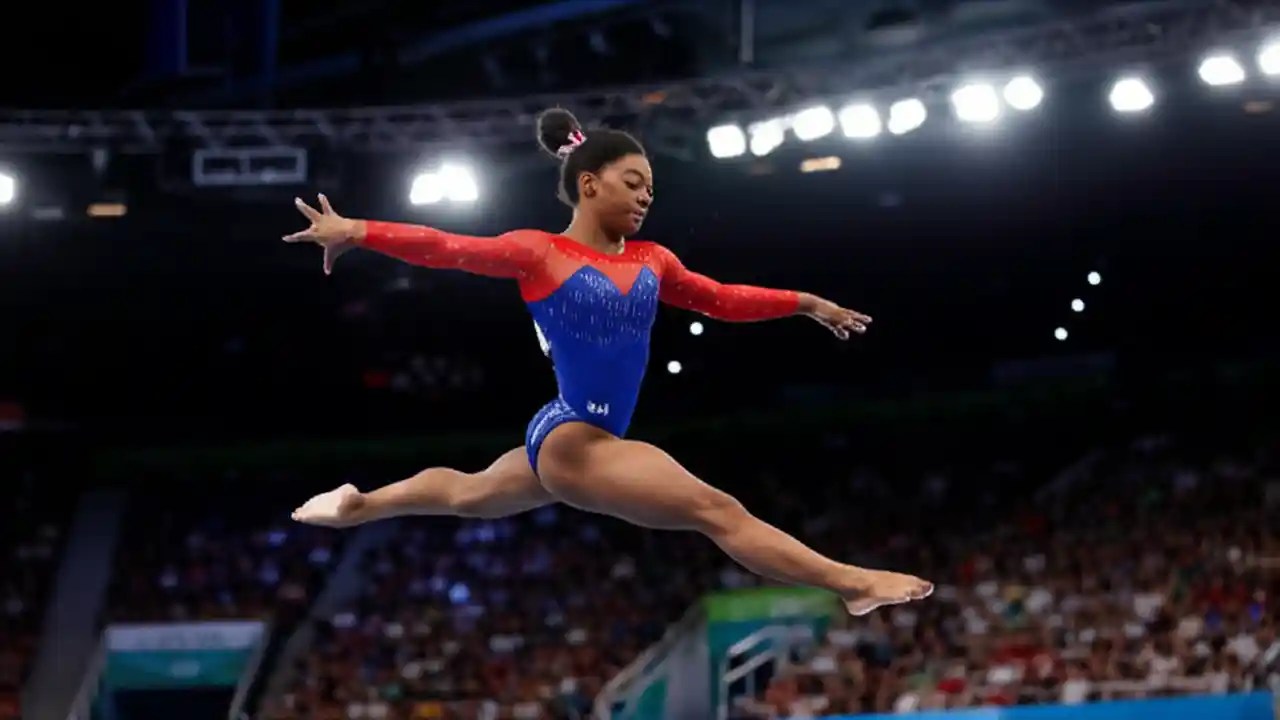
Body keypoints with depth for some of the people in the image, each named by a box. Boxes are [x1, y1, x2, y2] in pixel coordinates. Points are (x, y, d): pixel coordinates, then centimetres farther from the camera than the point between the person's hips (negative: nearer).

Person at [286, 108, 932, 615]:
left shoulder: (651, 261, 8)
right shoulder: (539, 253, -10)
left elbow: (721, 300, 18)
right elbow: (450, 248, -18)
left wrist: (806, 303, 18)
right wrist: (357, 231, -28)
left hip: (579, 443, 9)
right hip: (570, 440, -9)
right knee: (718, 511, -17)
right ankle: (850, 583, -21)